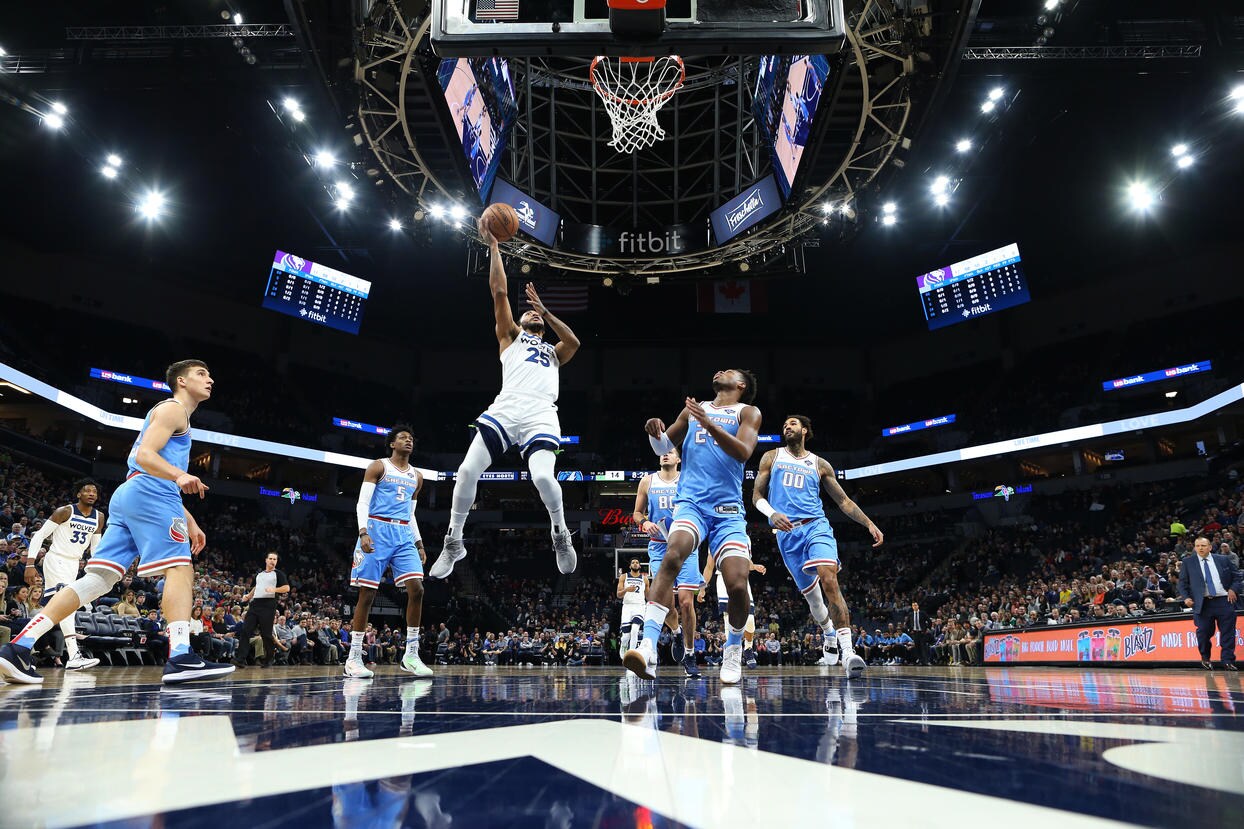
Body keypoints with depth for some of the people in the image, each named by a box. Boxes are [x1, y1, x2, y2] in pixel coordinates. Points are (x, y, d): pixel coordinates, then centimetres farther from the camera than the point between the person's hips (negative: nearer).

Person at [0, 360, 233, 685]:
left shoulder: (176, 416, 31)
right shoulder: (172, 409, 1)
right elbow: (145, 455, -14)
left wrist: (189, 522, 28)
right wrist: (179, 475, -32)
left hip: (129, 494, 10)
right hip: (147, 493, -10)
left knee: (98, 578, 4)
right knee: (180, 567, -16)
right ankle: (180, 658, -26)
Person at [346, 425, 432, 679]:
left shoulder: (417, 476, 19)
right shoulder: (378, 467, 2)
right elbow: (362, 502, -5)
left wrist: (419, 543, 16)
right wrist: (363, 532, -19)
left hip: (404, 535, 5)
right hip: (377, 531, -5)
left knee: (416, 588, -10)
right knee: (367, 593, -4)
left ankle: (411, 654, -2)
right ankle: (354, 657, 5)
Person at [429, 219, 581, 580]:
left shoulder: (553, 352, 33)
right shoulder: (511, 337, 28)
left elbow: (574, 343, 8)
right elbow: (499, 292, 17)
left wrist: (546, 312, 7)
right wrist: (493, 246, 16)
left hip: (541, 415, 0)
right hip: (506, 409, 0)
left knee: (543, 477, -25)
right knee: (467, 470, -12)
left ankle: (561, 533, 1)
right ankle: (453, 541, 7)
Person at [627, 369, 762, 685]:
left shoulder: (748, 412, 11)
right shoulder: (694, 410, 21)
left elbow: (743, 452, -7)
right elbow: (663, 447, 24)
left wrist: (709, 425, -21)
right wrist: (655, 432, 0)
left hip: (729, 509, -1)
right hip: (692, 502, 1)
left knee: (738, 585, -14)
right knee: (673, 554, -30)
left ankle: (733, 652, 16)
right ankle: (648, 649, -38)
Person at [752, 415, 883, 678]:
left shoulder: (820, 465, 14)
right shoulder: (772, 457, 13)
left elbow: (843, 501, 16)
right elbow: (757, 495, 8)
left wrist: (869, 524, 4)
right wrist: (772, 513, -13)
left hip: (816, 526, -1)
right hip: (787, 532, 1)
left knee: (829, 579, -24)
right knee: (810, 594, 8)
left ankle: (847, 649, -27)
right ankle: (830, 635, 35)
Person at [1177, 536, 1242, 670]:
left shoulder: (1223, 560, 9)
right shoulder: (1188, 562, 6)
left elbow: (1238, 576, 14)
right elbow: (1182, 582, 7)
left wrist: (1234, 589, -2)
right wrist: (1186, 597, -5)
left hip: (1224, 601, 1)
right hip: (1202, 603, -1)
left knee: (1228, 633, 1)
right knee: (1204, 632, 0)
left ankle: (1228, 661, 9)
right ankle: (1205, 658, 22)